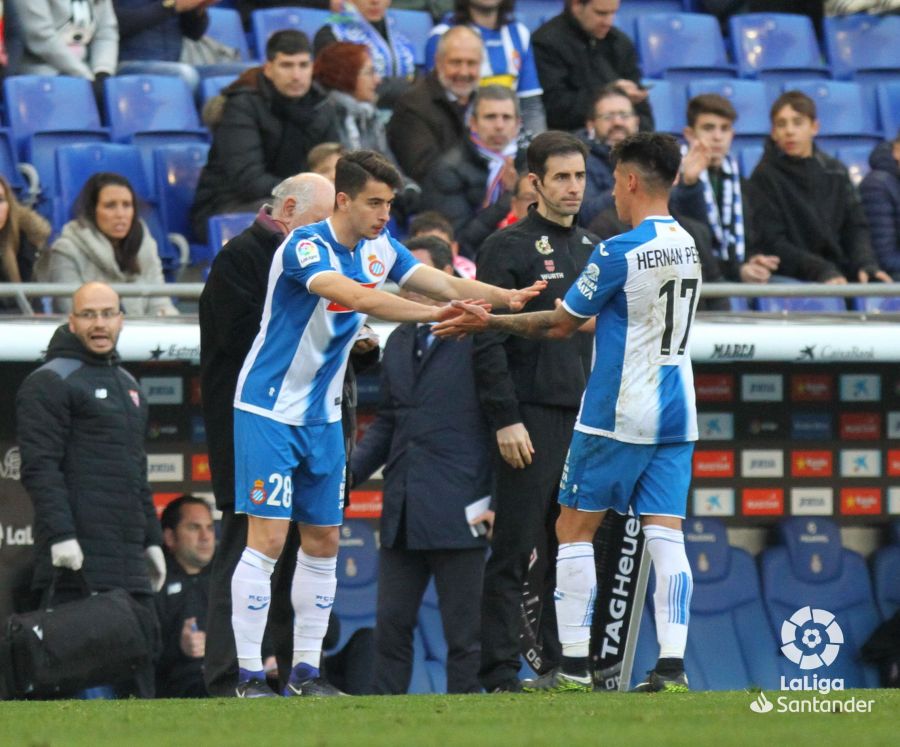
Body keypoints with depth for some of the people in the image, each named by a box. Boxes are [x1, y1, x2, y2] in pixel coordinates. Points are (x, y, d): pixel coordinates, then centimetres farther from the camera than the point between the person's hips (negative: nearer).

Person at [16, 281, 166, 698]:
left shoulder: (127, 385, 23)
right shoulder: (50, 382, -4)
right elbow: (39, 467, -13)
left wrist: (152, 539, 23)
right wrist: (61, 535, -21)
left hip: (128, 559, 8)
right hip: (76, 556, -8)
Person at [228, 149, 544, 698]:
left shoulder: (379, 248, 3)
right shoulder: (306, 247, -21)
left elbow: (445, 284, -4)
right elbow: (356, 296, -36)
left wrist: (508, 298, -21)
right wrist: (436, 313, -43)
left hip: (323, 416, 8)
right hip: (269, 412, -8)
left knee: (323, 543, 7)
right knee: (268, 538, -12)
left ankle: (306, 670, 14)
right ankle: (249, 676, -9)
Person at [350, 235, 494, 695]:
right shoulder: (399, 342, 16)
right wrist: (351, 471, 8)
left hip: (458, 514, -7)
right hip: (402, 514, 7)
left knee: (464, 631, -1)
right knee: (391, 622, 7)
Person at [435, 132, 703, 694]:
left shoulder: (617, 253, -14)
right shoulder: (688, 247, 10)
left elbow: (560, 325, -4)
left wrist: (489, 322, 8)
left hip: (617, 415, -6)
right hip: (676, 415, 6)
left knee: (574, 530, 5)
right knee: (665, 536, 1)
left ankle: (575, 664, 4)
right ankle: (672, 664, -9)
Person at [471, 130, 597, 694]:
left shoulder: (594, 250, 17)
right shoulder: (509, 248, -4)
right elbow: (488, 341, -9)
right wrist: (506, 419, -16)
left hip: (586, 420, 6)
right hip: (531, 421, -6)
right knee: (516, 551, -6)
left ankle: (561, 666, 11)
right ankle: (501, 673, -5)